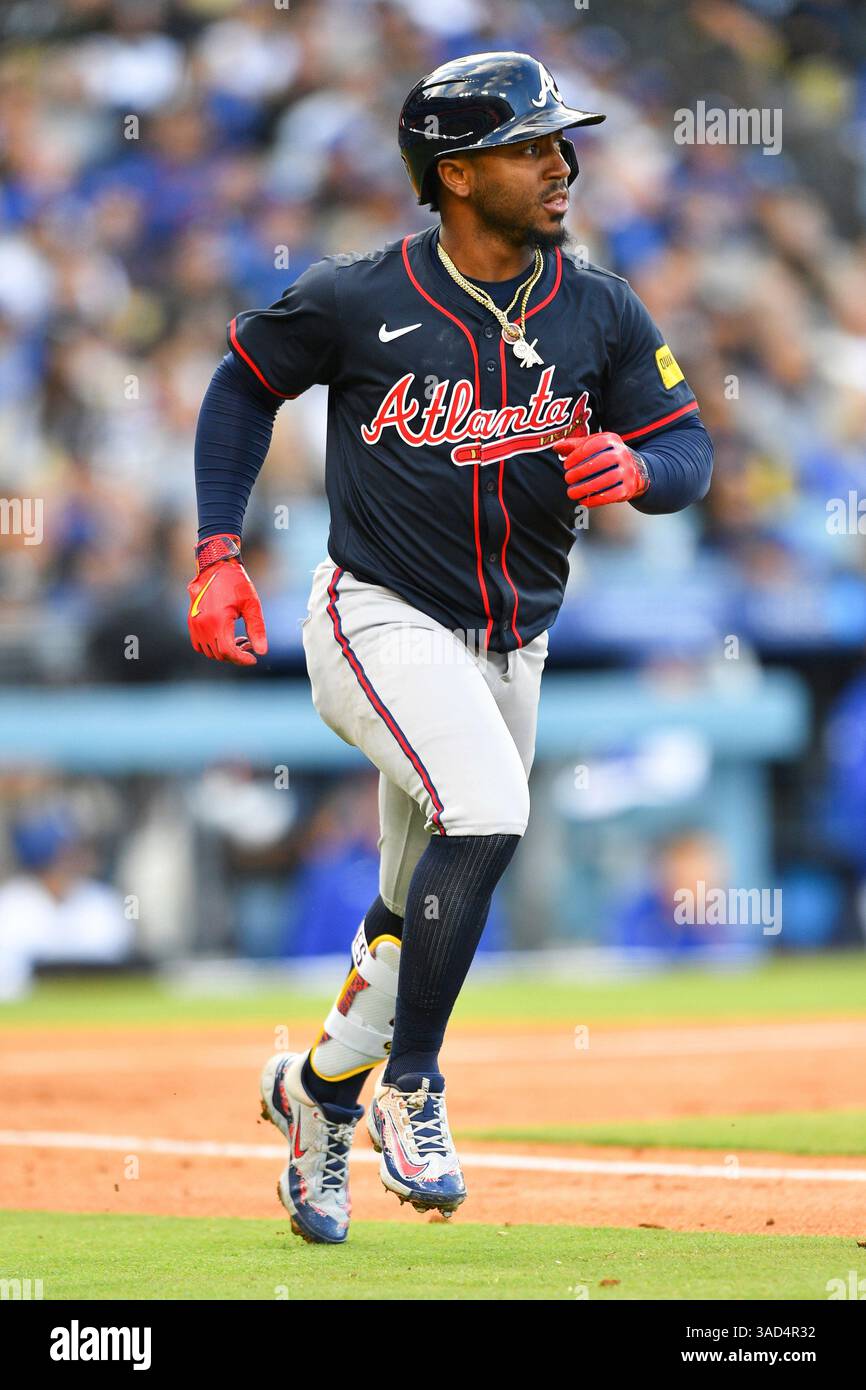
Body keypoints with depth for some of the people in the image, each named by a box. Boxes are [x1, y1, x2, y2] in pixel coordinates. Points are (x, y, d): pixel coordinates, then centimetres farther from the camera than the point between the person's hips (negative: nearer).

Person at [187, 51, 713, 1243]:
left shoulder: (601, 315, -2)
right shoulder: (356, 301, -12)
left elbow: (691, 450, 1)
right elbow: (245, 383, 4)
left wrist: (634, 467, -24)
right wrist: (218, 554, -2)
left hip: (510, 646, 5)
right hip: (382, 623, -5)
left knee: (426, 904, 13)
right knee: (488, 814, -28)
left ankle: (322, 1085, 37)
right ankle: (408, 1088, -14)